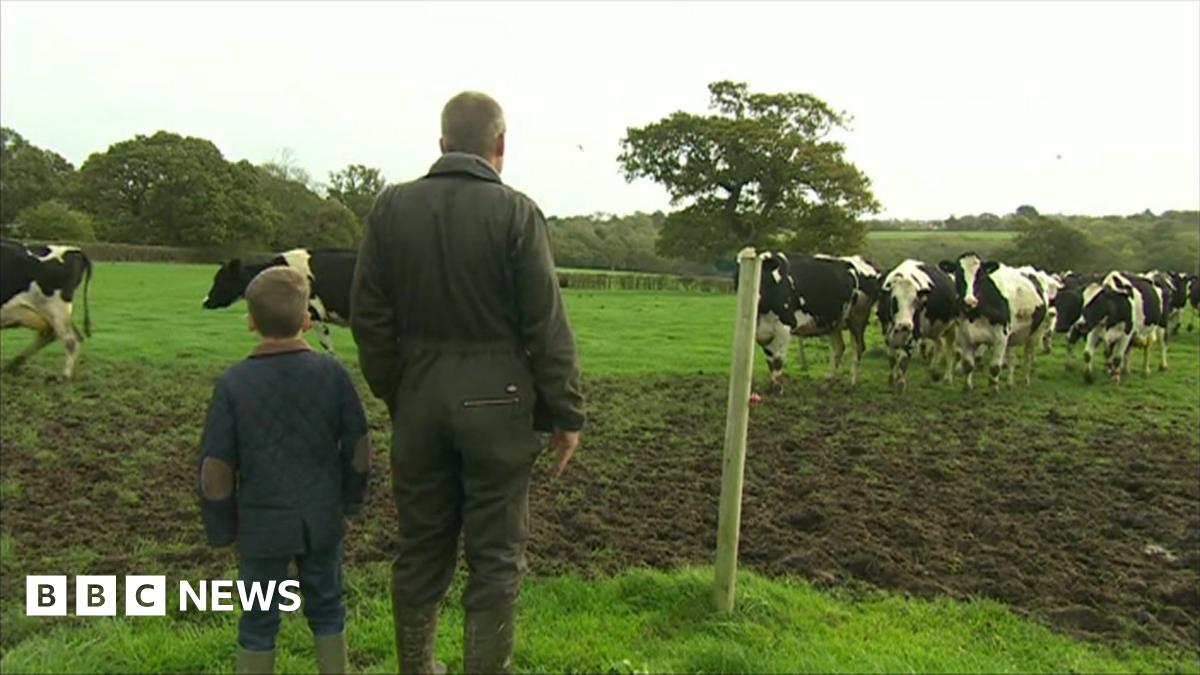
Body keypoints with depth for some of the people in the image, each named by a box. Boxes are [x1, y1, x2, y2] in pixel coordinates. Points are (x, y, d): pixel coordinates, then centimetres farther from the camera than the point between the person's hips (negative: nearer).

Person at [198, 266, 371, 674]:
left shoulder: (233, 383, -12)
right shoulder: (332, 373, -8)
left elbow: (216, 469, -9)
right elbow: (358, 448, -2)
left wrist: (220, 529, 4)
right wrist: (351, 499, 13)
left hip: (261, 525, -1)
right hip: (322, 519, 1)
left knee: (259, 620, 14)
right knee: (326, 607, 18)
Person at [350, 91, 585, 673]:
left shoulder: (392, 206, 2)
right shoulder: (516, 212, -9)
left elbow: (368, 316, 4)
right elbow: (547, 326, -9)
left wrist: (394, 394, 13)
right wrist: (565, 413, -1)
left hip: (417, 399, 4)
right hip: (497, 400, -4)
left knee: (420, 548, 17)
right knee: (496, 557, 8)